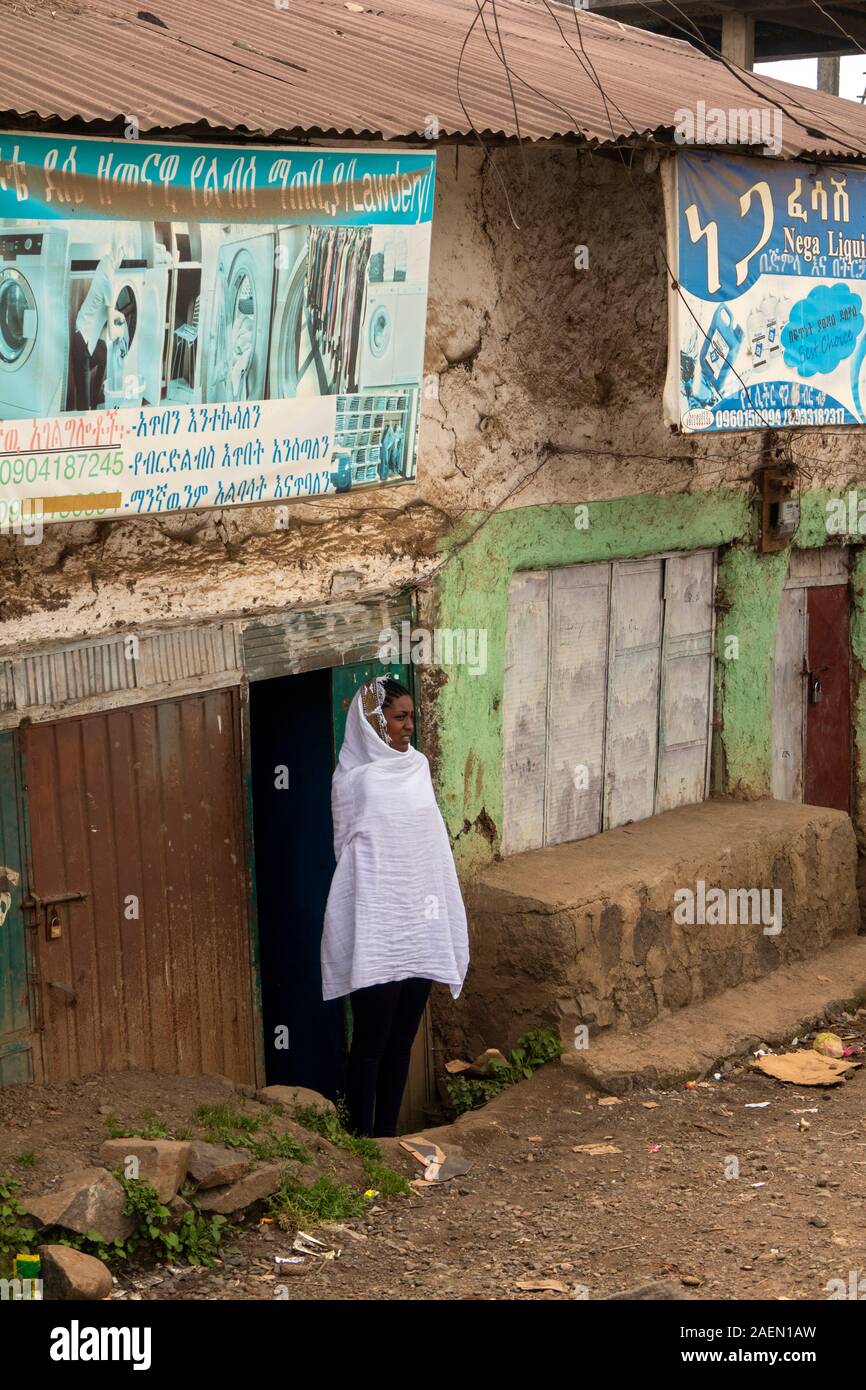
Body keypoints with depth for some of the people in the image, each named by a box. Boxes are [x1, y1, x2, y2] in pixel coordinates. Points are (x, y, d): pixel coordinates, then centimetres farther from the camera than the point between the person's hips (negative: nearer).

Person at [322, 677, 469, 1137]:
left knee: (401, 1042, 11)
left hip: (419, 928, 6)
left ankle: (388, 1133, 20)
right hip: (376, 931, -6)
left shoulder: (417, 767, 9)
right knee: (370, 1045, -2)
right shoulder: (354, 779, -8)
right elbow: (350, 850, -2)